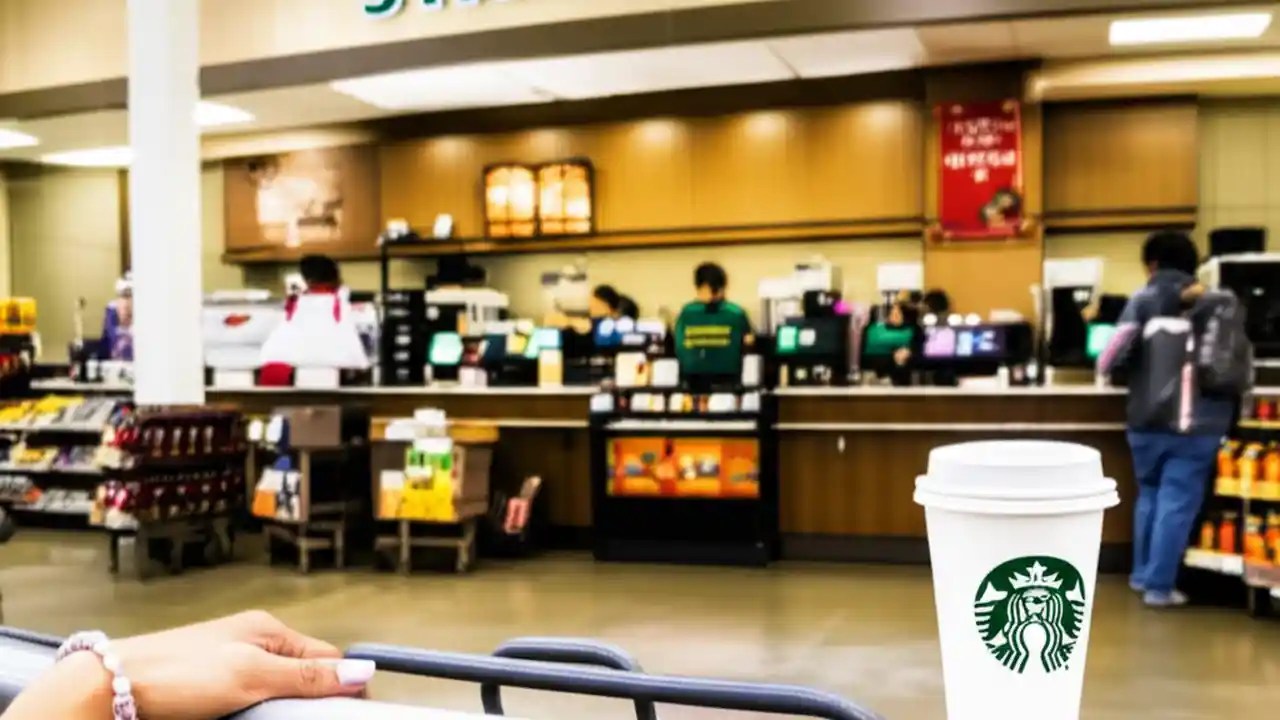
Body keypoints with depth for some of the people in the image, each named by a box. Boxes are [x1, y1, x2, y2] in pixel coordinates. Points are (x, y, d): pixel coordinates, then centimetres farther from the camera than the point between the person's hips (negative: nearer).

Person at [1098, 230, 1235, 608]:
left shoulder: (1143, 300, -2)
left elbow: (1116, 358, -11)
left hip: (1147, 420, 1)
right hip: (1199, 422, -1)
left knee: (1149, 497, 18)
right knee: (1177, 504, 2)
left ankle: (1142, 575, 28)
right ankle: (1159, 586, 3)